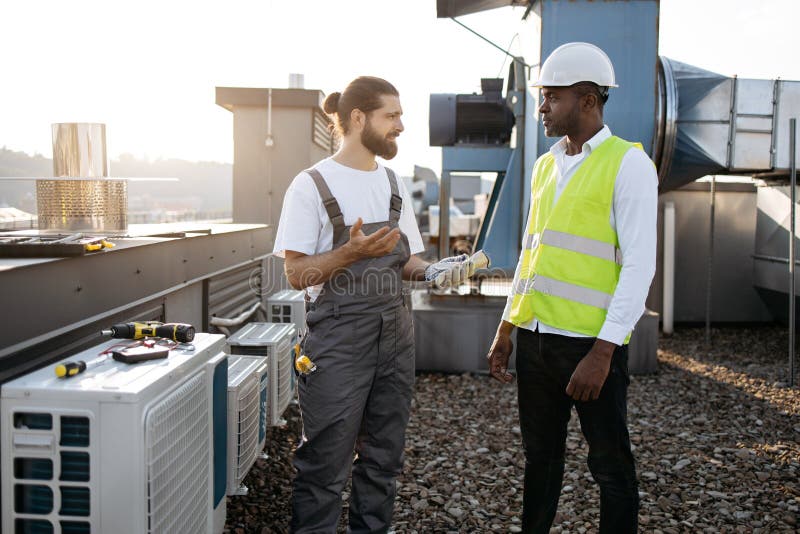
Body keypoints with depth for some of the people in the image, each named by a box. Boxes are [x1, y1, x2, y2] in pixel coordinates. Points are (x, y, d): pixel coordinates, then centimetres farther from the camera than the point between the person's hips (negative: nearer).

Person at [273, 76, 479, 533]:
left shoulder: (393, 183, 10)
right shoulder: (311, 186, -8)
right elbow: (297, 273, -11)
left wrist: (434, 271, -6)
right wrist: (352, 252, -25)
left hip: (395, 335, 6)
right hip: (338, 337, -6)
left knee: (384, 458, 15)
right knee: (327, 464, -1)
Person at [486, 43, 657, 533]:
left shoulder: (628, 163, -7)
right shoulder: (546, 165, 14)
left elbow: (639, 266, -13)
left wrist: (602, 352, -18)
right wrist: (506, 330, 15)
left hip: (591, 341, -6)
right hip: (535, 336, 6)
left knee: (610, 465, 8)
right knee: (540, 457, 17)